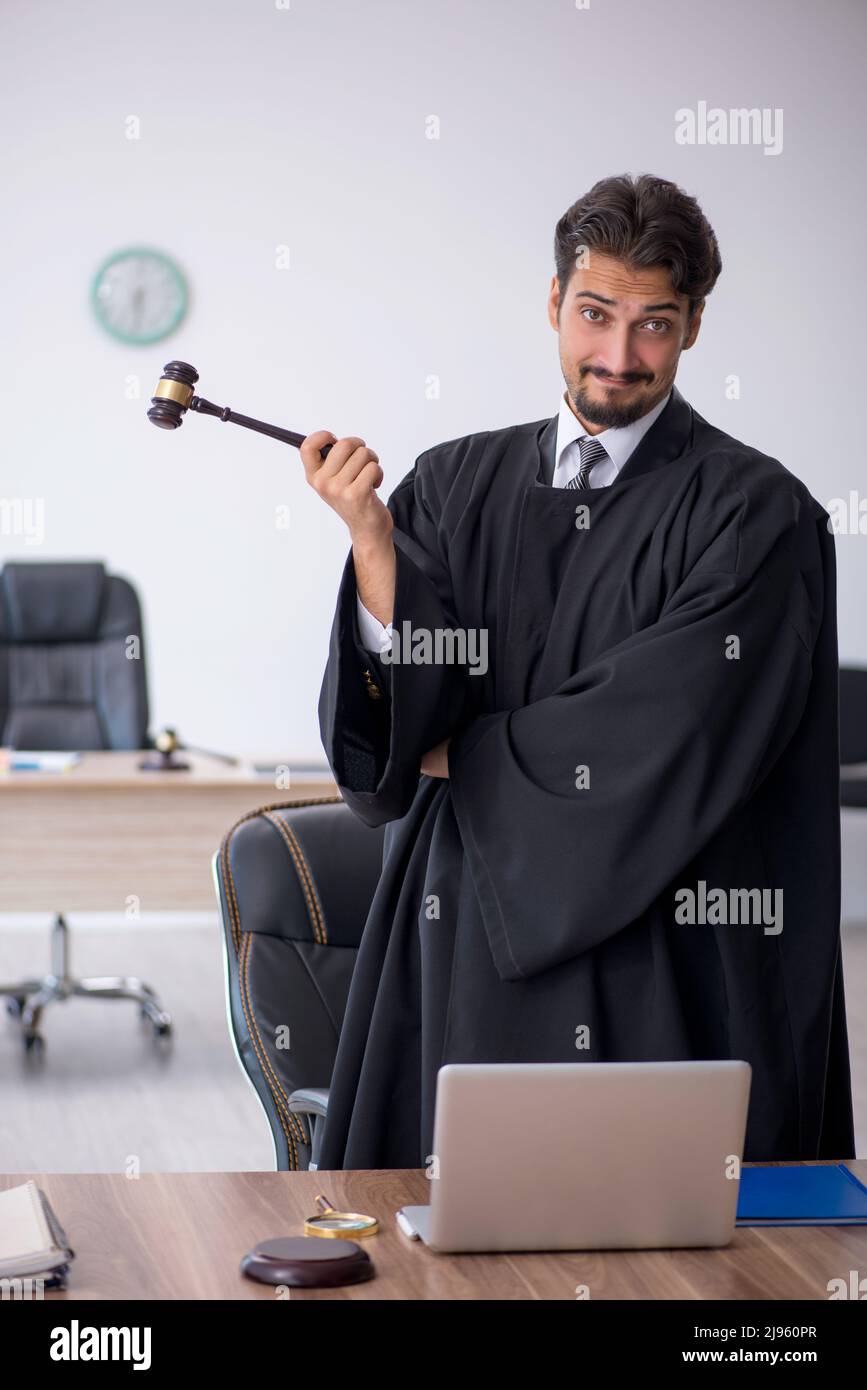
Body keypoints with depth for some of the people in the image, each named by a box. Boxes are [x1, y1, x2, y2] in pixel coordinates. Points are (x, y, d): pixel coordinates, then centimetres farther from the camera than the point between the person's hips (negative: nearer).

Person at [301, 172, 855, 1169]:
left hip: (658, 962, -3)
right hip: (470, 951, 3)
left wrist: (455, 752, -4)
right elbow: (392, 711, -1)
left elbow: (661, 739, -14)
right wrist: (369, 538, -15)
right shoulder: (459, 484, 9)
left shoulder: (754, 513, -5)